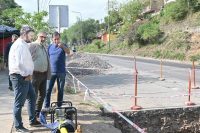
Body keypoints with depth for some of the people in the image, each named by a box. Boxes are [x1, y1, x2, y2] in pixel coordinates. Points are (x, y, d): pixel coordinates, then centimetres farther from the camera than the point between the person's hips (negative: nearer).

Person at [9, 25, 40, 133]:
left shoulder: (24, 45, 16)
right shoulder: (19, 45, -17)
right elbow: (19, 63, -26)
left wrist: (28, 74, 6)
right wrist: (26, 75, -15)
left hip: (25, 77, 11)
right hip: (20, 77, -11)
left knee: (32, 97, 19)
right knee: (19, 102, -2)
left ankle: (32, 120, 30)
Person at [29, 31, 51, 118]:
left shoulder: (44, 47, 16)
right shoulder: (32, 45, -8)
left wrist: (48, 74, 14)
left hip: (44, 74, 8)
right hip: (36, 74, -8)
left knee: (42, 94, 14)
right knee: (34, 95, -1)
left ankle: (38, 112, 28)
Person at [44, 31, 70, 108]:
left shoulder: (63, 46, 1)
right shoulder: (50, 47, 7)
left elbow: (68, 52, -20)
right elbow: (47, 59, 10)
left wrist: (62, 46, -39)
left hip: (61, 72, -1)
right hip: (51, 72, 1)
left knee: (60, 90, 6)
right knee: (48, 89, -1)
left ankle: (59, 106, 17)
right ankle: (46, 106, 5)